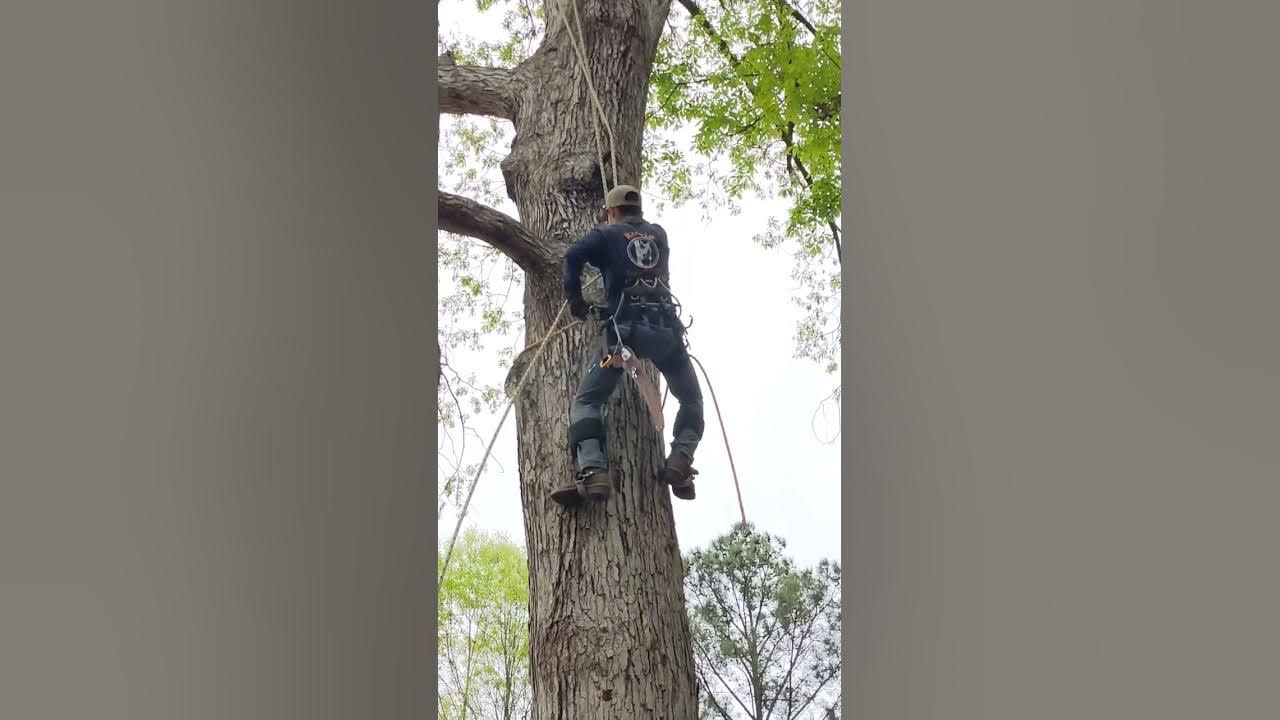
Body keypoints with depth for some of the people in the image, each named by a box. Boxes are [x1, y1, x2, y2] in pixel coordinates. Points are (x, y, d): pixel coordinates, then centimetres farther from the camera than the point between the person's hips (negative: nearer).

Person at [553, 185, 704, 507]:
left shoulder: (606, 235, 12)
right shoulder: (659, 234, 24)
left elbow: (573, 256, -5)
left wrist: (574, 299, 7)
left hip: (626, 328, -3)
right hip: (667, 329, 3)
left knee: (587, 400, 1)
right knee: (692, 400, 21)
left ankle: (592, 472, -21)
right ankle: (680, 460, -3)